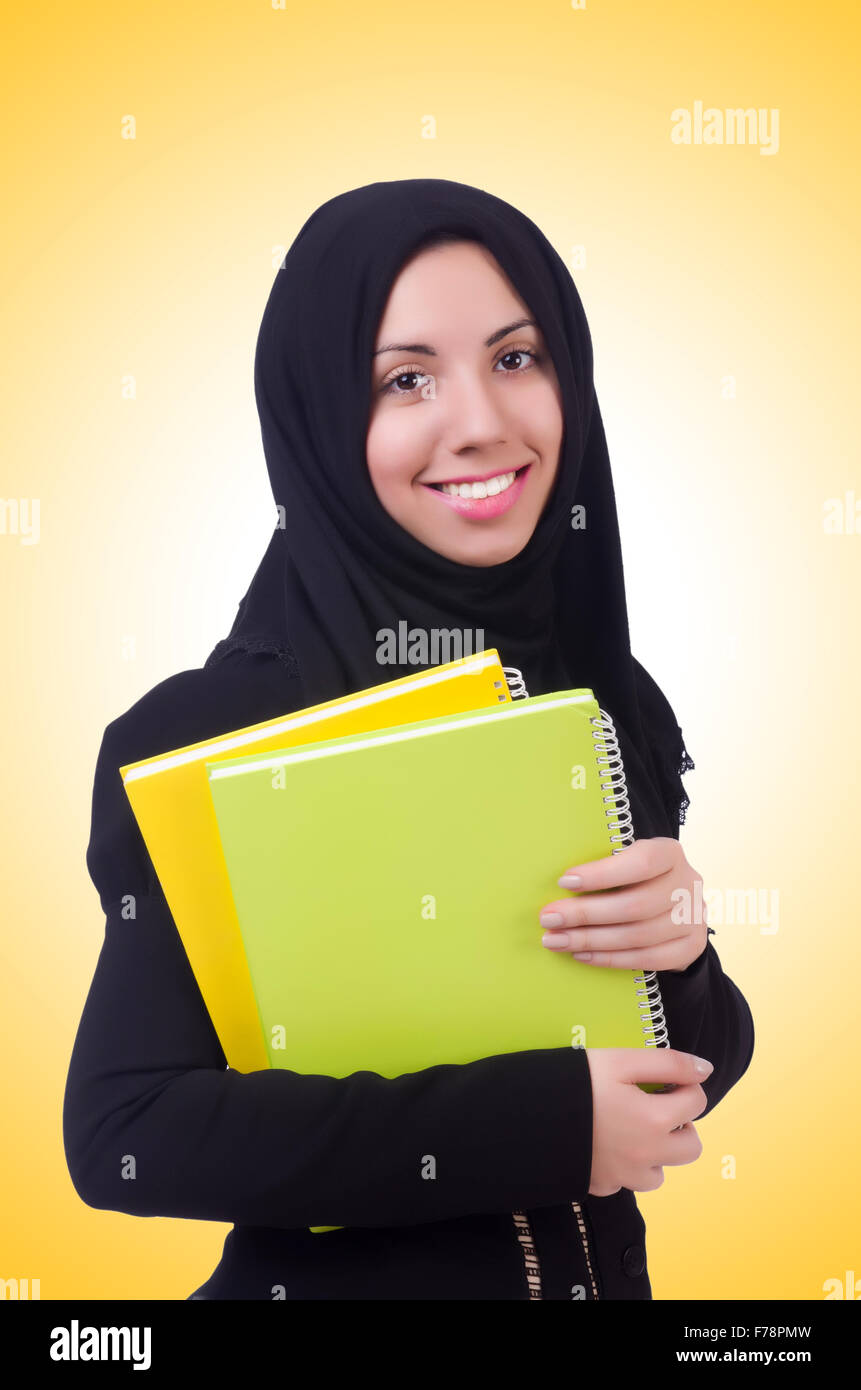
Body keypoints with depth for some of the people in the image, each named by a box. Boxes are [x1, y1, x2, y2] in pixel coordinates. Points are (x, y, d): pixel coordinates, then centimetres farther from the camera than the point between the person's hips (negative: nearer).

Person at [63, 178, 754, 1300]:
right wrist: (543, 1123, -24)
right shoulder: (223, 726, -20)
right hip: (334, 1272, -4)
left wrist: (679, 958, -20)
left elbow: (702, 1069, 2)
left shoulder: (611, 700, -6)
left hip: (601, 1268, 5)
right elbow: (122, 1133, -25)